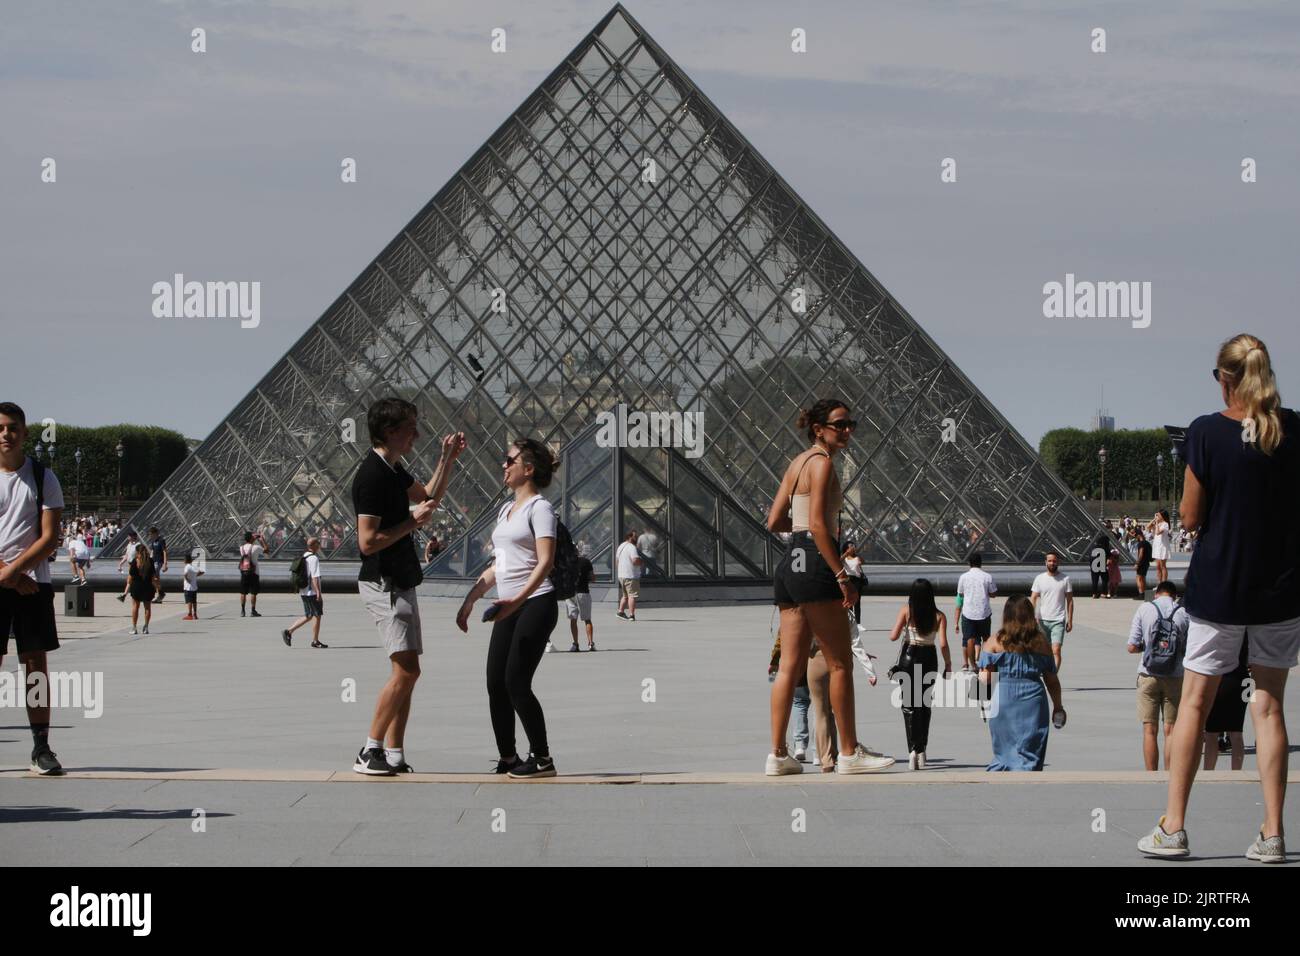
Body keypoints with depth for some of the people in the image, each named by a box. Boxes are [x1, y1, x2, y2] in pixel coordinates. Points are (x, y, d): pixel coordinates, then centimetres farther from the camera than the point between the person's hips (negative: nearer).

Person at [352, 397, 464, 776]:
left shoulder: (393, 470, 13)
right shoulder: (371, 475, -17)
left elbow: (428, 496, 32)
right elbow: (368, 542, -22)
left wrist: (448, 458, 21)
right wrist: (412, 522, -17)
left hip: (400, 582, 10)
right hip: (383, 584, -10)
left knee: (406, 672, 8)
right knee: (406, 669, -16)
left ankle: (394, 755, 9)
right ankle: (370, 752, -11)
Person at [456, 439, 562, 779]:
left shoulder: (539, 508, -8)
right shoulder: (506, 509, 19)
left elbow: (545, 562, -19)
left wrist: (517, 599, -30)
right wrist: (469, 600, 19)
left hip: (535, 604, -8)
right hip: (509, 608, 8)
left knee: (516, 683, -10)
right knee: (495, 684, 3)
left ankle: (541, 757, -1)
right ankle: (507, 758, 10)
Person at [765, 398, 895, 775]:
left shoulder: (798, 462, 18)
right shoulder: (821, 462, -9)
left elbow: (774, 521, 18)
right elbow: (818, 525, -18)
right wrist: (841, 574, -19)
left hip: (789, 562, 9)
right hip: (814, 563, -9)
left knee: (791, 665, 8)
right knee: (841, 663, -2)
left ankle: (778, 754, 6)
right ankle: (849, 753, 1)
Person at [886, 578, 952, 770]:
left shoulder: (906, 611, -7)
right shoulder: (939, 616, -4)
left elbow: (893, 636, -11)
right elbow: (943, 644, -11)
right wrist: (948, 664, 1)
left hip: (908, 658, -2)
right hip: (929, 659, 2)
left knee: (909, 705, 1)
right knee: (924, 704, 17)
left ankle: (912, 750, -14)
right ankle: (921, 750, 19)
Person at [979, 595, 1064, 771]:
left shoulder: (996, 641, -4)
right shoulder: (1041, 641, 1)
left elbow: (985, 678, -7)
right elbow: (1051, 679, 6)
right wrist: (1058, 706, 16)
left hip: (1003, 698, 0)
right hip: (1033, 702, 0)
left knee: (1004, 750, 15)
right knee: (1030, 752, 4)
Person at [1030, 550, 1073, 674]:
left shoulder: (1065, 579, 1)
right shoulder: (1039, 579, 3)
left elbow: (1070, 601, 5)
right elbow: (1033, 598, 0)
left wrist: (1070, 620, 1)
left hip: (1058, 621, -2)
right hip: (1043, 620, 2)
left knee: (1056, 650, -14)